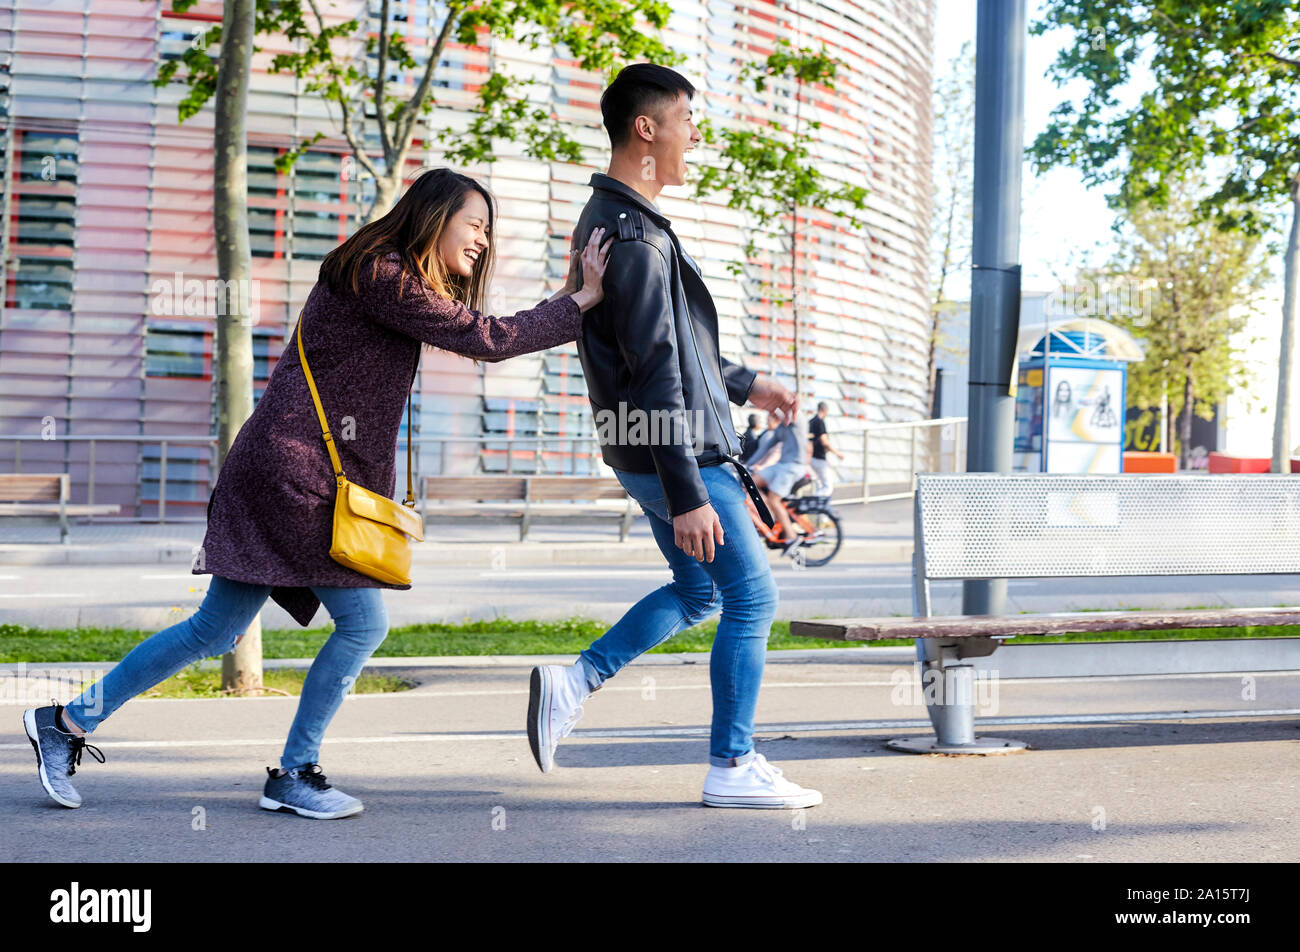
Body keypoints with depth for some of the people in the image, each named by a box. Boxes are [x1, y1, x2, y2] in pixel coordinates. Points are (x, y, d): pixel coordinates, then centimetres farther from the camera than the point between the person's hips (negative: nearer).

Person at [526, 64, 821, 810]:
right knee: (752, 597, 0)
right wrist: (686, 495, -25)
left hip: (646, 453, 10)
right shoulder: (635, 234, -20)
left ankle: (573, 684, 16)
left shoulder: (612, 220, 14)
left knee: (697, 593, 20)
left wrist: (743, 385, 30)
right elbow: (655, 376, -24)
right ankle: (733, 768, 8)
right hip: (677, 455, -10)